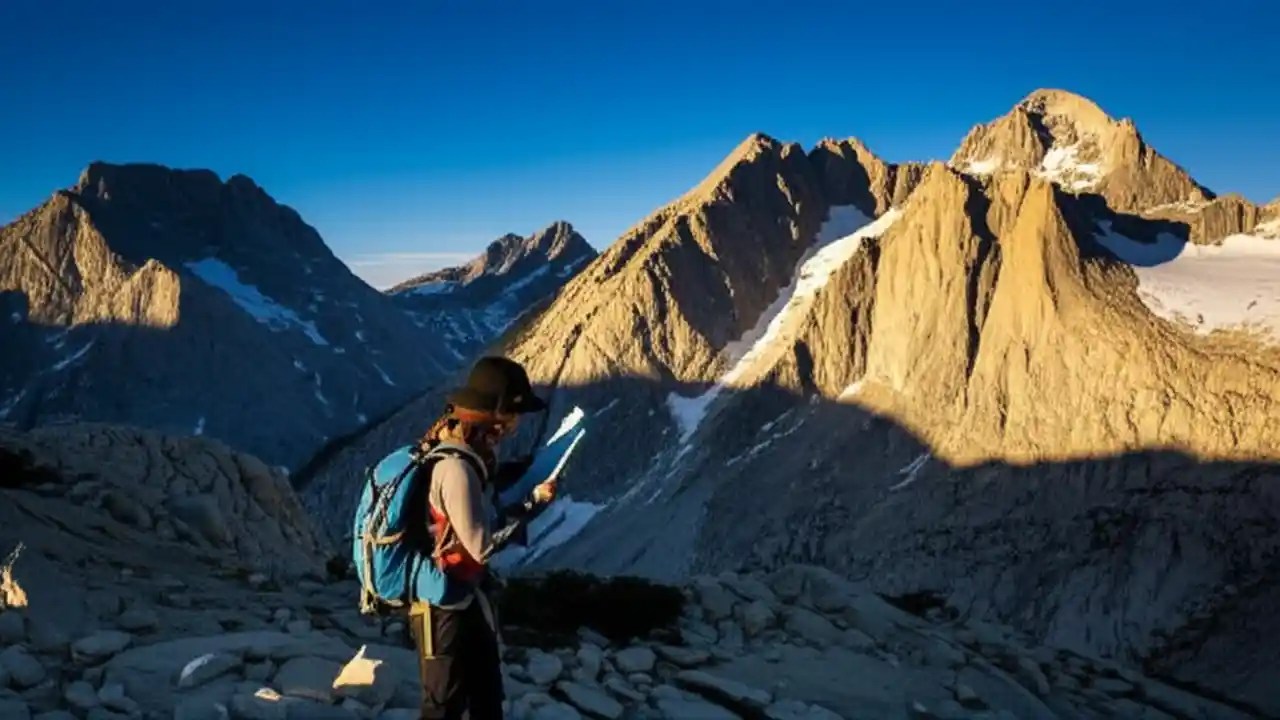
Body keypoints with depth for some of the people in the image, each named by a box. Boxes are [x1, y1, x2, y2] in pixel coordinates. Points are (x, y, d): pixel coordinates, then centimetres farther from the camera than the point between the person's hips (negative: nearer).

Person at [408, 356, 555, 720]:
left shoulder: (468, 453, -1)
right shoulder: (455, 467, -29)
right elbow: (482, 544, -27)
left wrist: (522, 471, 3)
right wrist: (534, 503, -20)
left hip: (469, 597, 9)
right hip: (446, 606, -9)